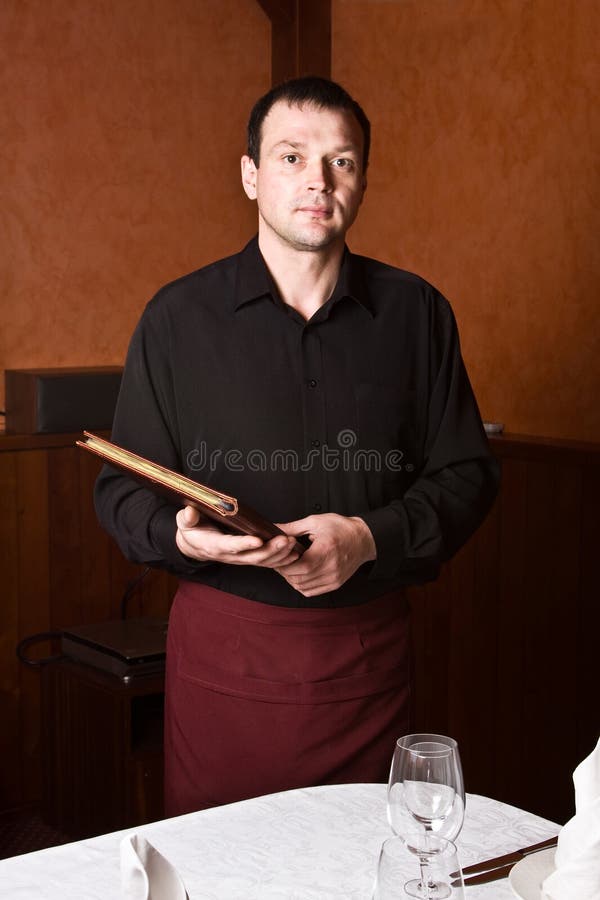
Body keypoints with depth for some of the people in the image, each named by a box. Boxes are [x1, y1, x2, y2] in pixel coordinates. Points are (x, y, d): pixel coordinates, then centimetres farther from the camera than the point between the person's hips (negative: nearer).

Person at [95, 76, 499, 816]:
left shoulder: (416, 313, 4)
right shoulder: (179, 318, 1)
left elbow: (467, 474, 5)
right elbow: (122, 491, 3)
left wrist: (372, 538, -13)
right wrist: (179, 533, -19)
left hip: (370, 651, 1)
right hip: (224, 648, -1)